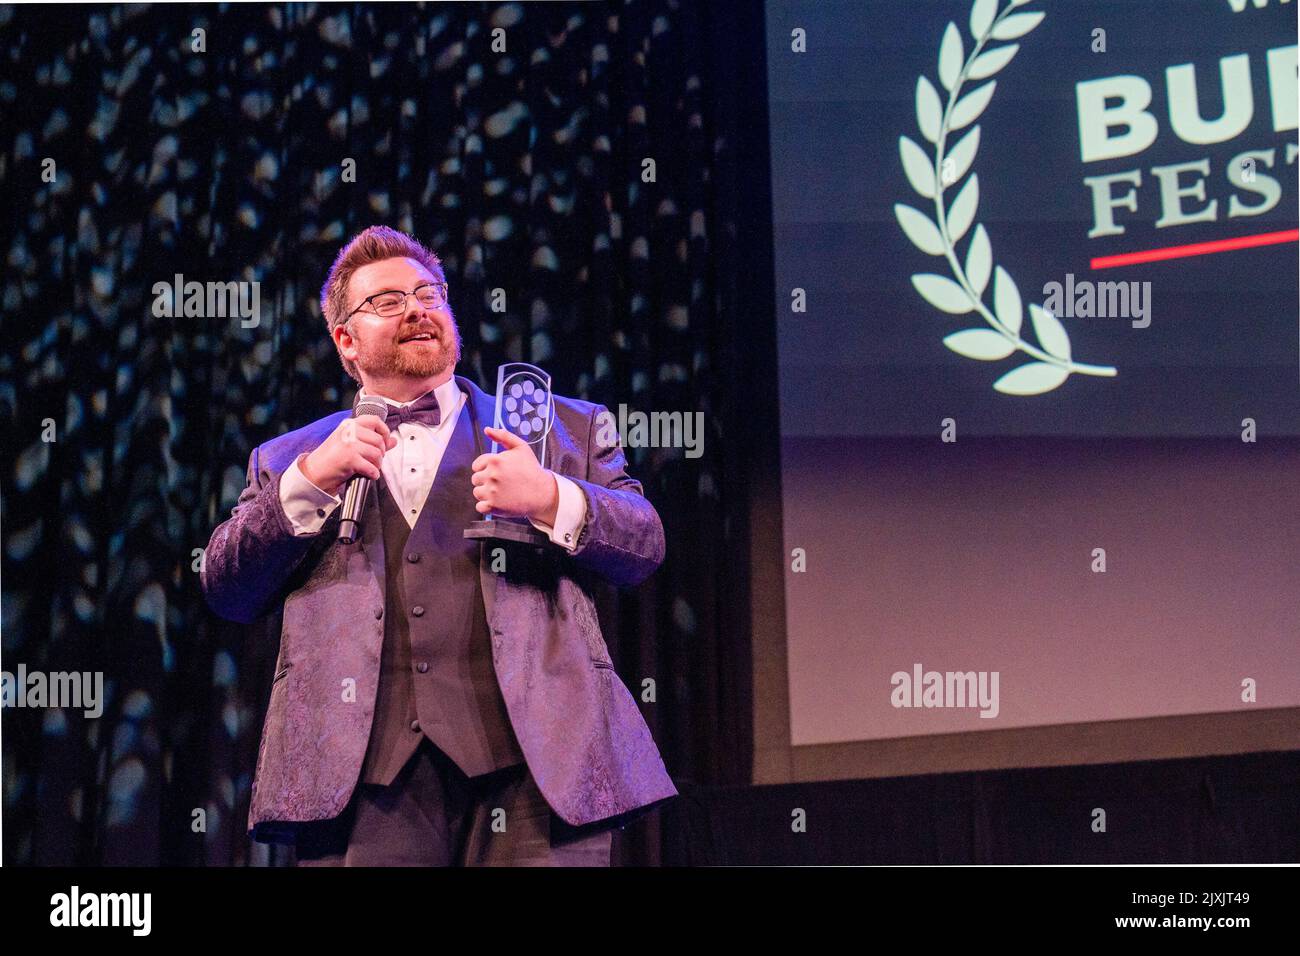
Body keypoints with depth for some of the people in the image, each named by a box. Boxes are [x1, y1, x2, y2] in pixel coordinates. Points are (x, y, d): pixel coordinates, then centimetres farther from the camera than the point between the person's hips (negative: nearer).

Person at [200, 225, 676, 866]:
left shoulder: (561, 426, 21)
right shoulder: (288, 459, 22)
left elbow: (644, 545, 12)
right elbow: (225, 592, 12)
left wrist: (550, 500, -7)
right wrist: (311, 480, -1)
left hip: (532, 761, 0)